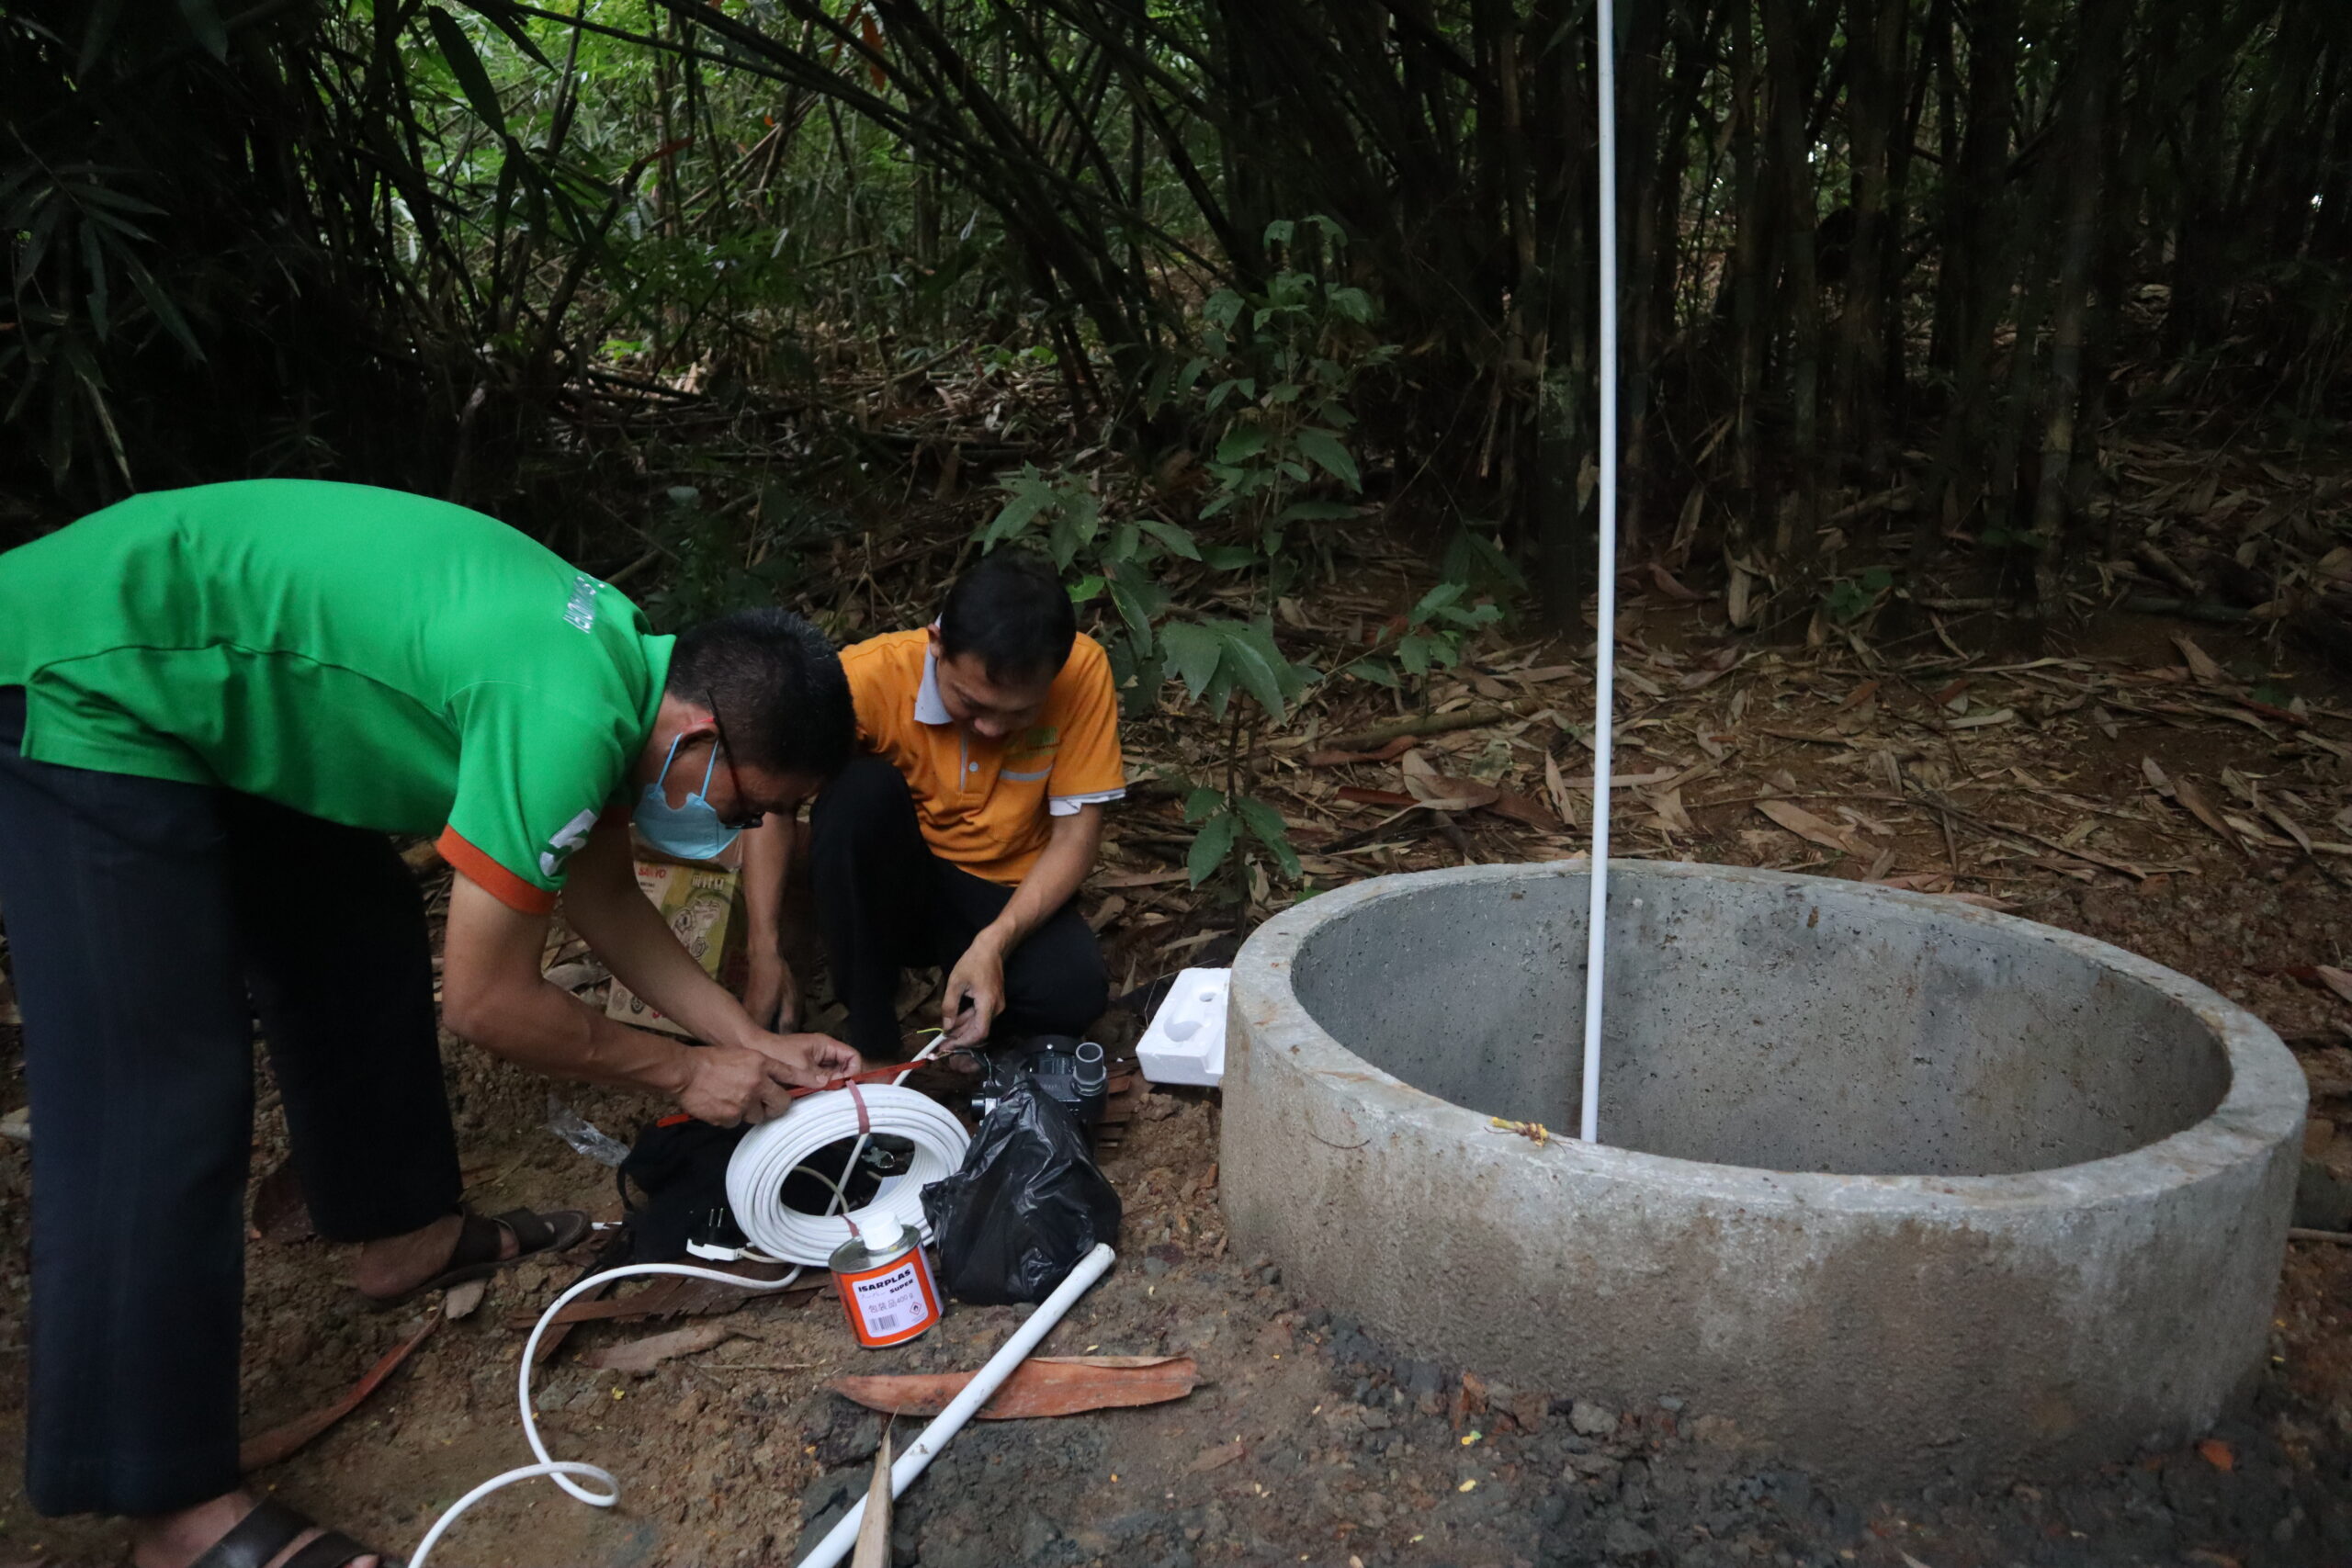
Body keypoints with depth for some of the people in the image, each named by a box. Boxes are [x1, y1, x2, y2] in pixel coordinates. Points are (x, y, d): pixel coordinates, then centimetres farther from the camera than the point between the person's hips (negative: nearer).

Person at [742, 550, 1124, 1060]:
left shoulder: (1082, 672, -20)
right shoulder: (871, 674, -22)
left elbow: (1077, 832, -15)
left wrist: (995, 942, -28)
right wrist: (766, 956, -22)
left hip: (1008, 897, 0)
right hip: (884, 886, 0)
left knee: (1075, 993, -30)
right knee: (863, 787, -32)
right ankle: (870, 1036, -17)